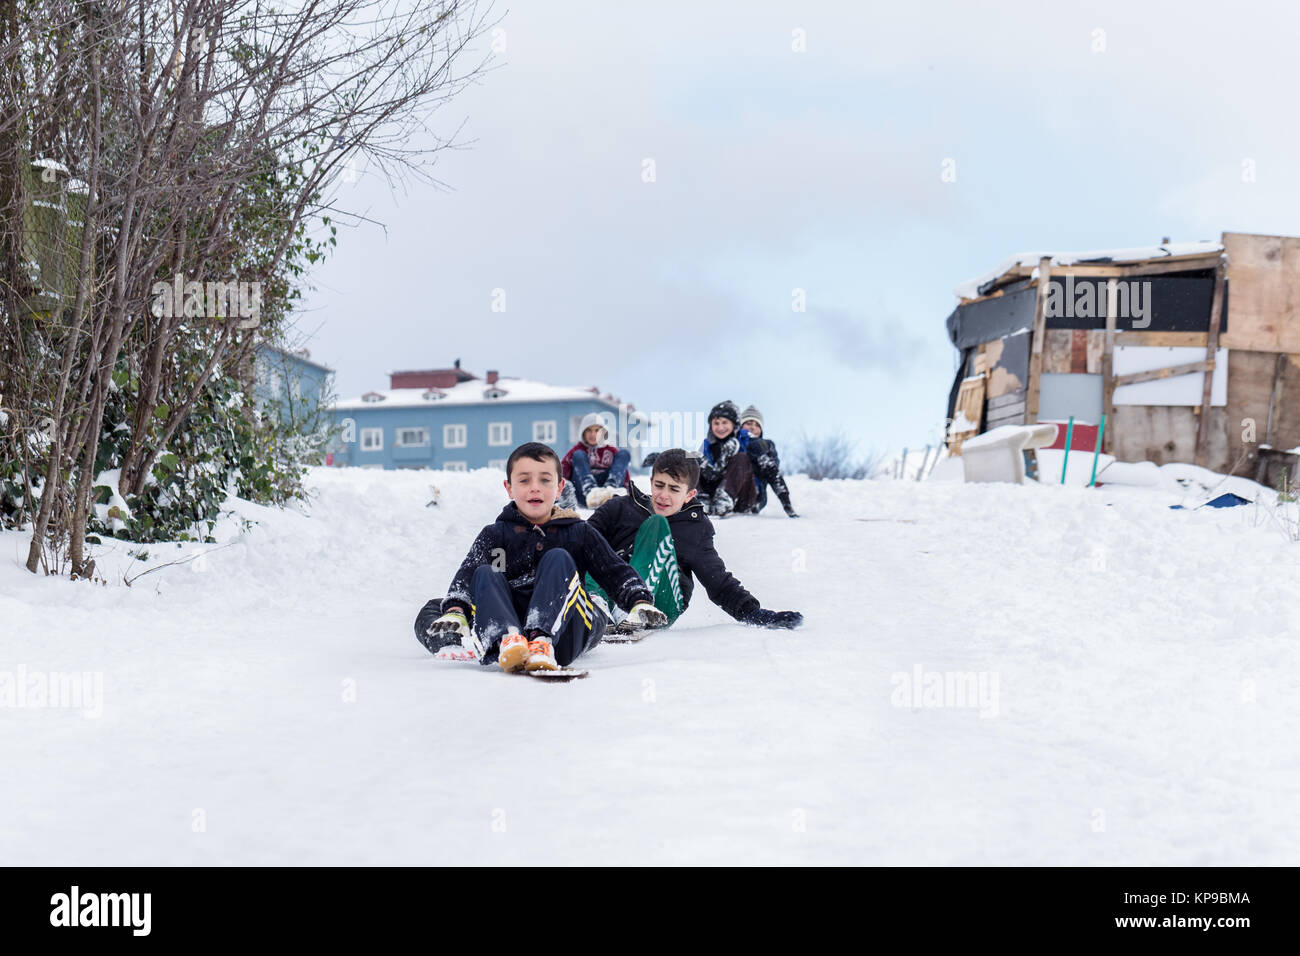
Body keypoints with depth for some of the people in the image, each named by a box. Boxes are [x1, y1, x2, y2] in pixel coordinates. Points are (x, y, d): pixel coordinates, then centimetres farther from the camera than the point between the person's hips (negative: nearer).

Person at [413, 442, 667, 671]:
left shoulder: (579, 533, 16)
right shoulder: (496, 534, 14)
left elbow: (616, 572, 9)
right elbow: (466, 575, -2)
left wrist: (640, 603, -12)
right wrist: (454, 611, -23)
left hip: (565, 630, -1)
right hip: (509, 622, 1)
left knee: (558, 559, -19)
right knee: (484, 574, -19)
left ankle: (541, 644, -45)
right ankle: (506, 641, -51)